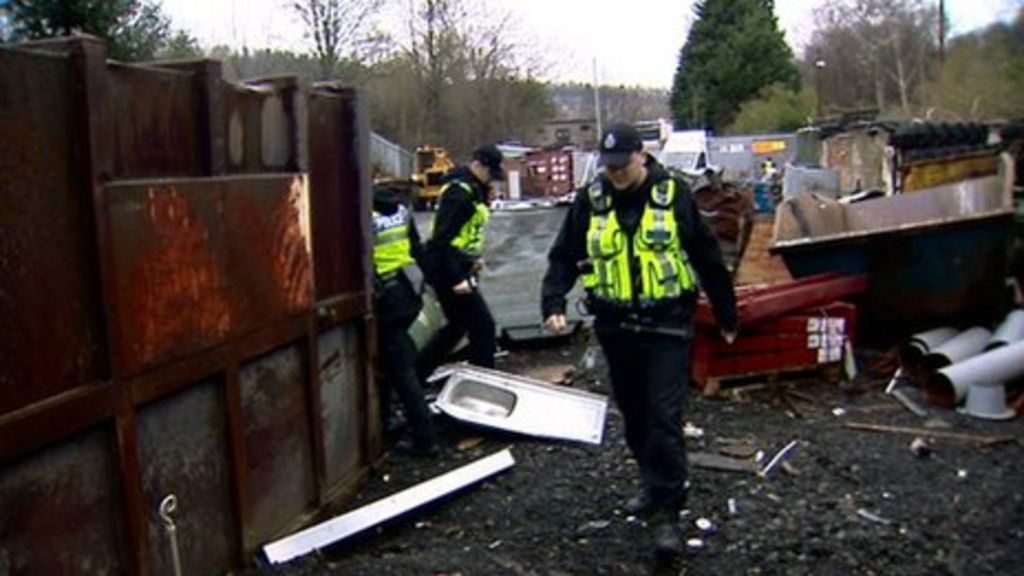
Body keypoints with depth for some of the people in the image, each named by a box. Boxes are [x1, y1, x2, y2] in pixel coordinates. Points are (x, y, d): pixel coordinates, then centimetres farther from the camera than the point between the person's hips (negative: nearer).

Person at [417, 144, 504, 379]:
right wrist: (456, 279, -25)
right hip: (448, 269, -10)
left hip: (457, 267, 10)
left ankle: (416, 375, 28)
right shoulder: (460, 191, -19)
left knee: (458, 325, 18)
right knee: (482, 324, -6)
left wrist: (475, 255, 11)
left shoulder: (474, 188, 12)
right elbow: (443, 238, -24)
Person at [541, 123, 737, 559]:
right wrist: (553, 304, -13)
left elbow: (707, 257, 2)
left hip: (666, 326, -3)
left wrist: (726, 316, 6)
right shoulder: (590, 201, 1)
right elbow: (564, 256, 3)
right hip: (616, 327, 4)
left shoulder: (673, 194, -5)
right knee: (634, 413, 16)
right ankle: (655, 483, 37)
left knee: (664, 416, -7)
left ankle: (666, 511, -1)